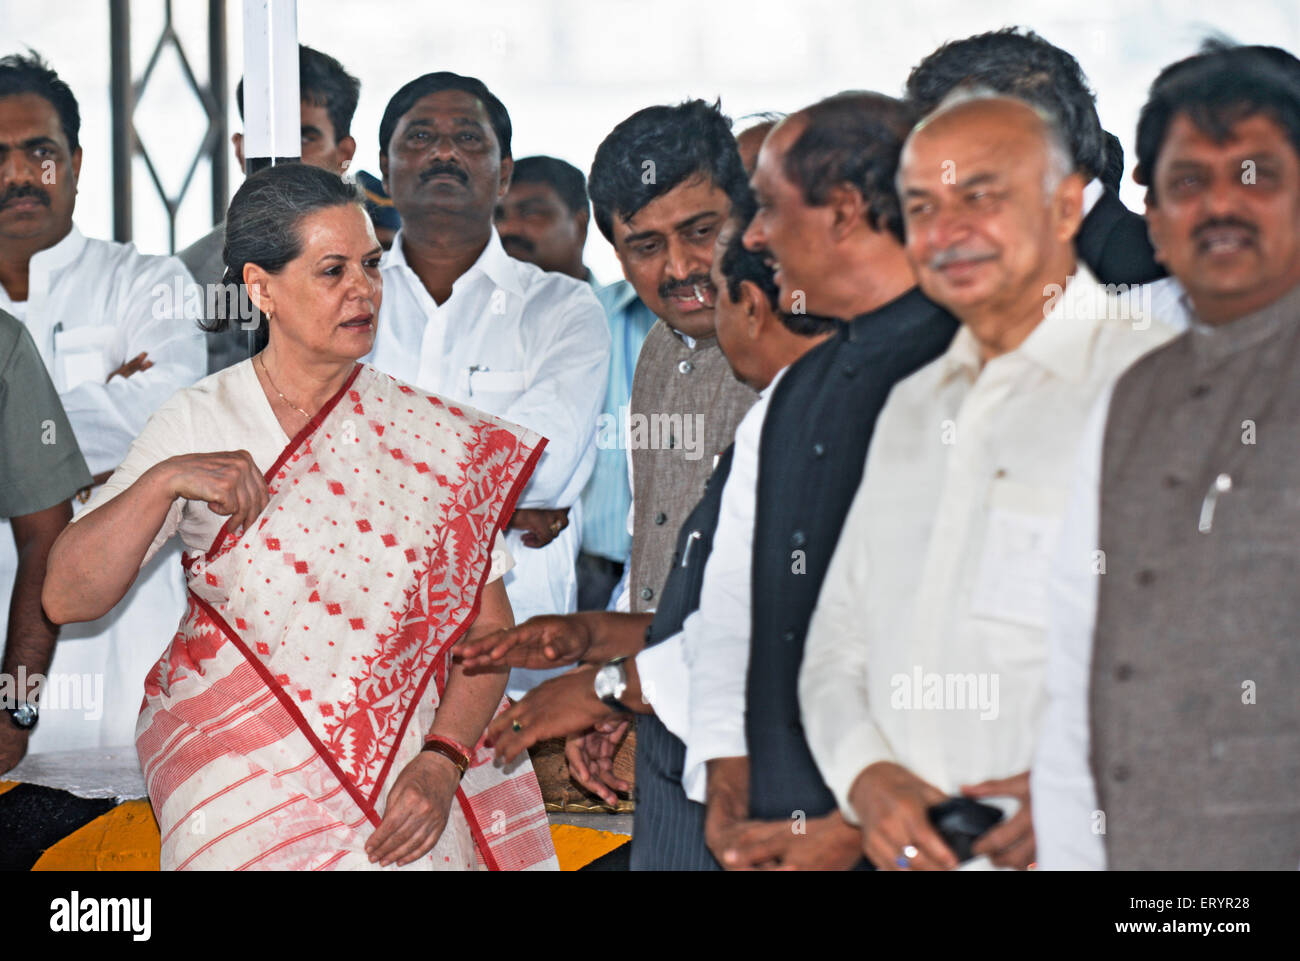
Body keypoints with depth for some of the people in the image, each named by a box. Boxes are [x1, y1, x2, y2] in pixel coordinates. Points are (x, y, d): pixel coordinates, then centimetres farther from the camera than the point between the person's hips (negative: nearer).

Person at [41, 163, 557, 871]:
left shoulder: (437, 438, 3)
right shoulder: (196, 423, 1)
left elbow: (488, 626, 1)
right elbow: (67, 598, -5)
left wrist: (441, 764, -13)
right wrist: (163, 481, -19)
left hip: (396, 791, 1)